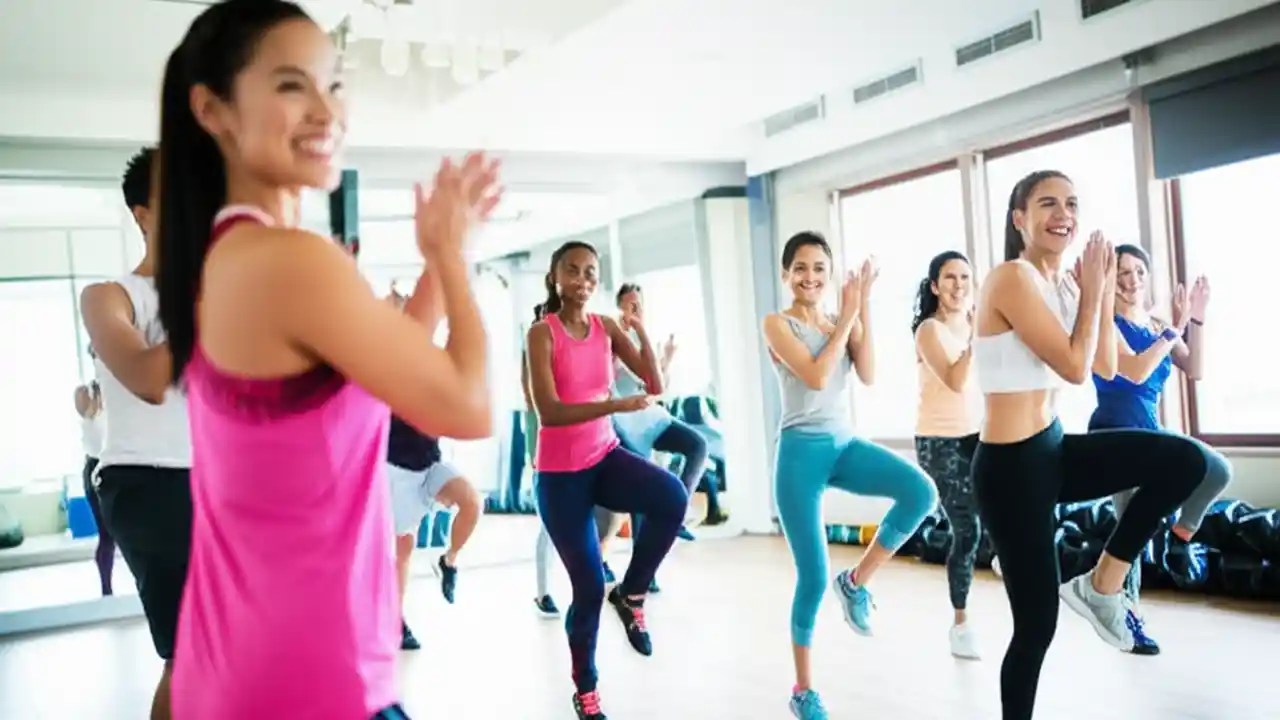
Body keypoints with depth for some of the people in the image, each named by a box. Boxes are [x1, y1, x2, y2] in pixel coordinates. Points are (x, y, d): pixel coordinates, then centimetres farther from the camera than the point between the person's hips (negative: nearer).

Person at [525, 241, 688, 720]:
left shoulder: (606, 328, 1)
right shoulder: (543, 333, -12)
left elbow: (654, 384, -6)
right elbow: (549, 412, -22)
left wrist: (640, 328, -16)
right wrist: (615, 405, -31)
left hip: (605, 457, 4)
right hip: (559, 473, -3)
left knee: (672, 497, -28)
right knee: (588, 586, 1)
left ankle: (631, 593, -2)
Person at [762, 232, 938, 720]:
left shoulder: (842, 322, 11)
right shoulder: (777, 324, -3)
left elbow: (868, 376, -4)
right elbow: (817, 375, -17)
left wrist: (864, 309, -7)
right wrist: (847, 316, -10)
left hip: (845, 445, 5)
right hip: (803, 451, -5)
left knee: (921, 492, -24)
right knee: (813, 578, -3)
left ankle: (856, 581, -1)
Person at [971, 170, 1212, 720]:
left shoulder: (1059, 284, 10)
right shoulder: (1013, 278, -16)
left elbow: (1106, 367, 12)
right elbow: (1075, 367, -20)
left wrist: (1104, 290, 5)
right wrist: (1091, 291, -9)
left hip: (1053, 447, 8)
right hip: (1011, 465, -8)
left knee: (1184, 461, -6)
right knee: (1037, 623, 0)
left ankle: (1102, 585, 7)